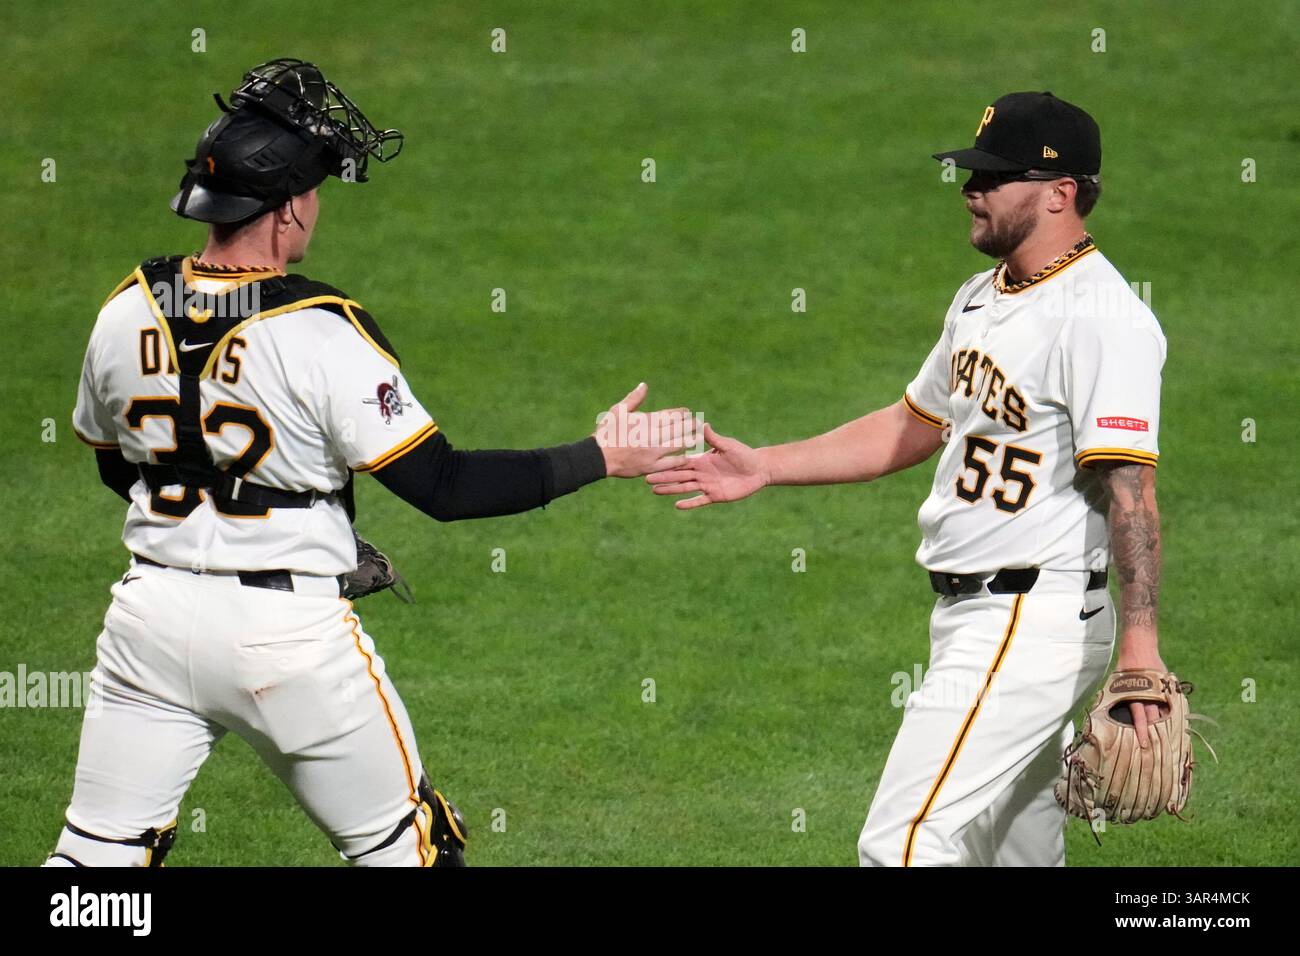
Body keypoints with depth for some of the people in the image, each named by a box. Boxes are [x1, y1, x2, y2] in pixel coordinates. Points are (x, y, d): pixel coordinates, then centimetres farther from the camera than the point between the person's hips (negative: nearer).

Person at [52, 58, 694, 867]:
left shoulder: (127, 314, -1)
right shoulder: (324, 335, -17)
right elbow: (444, 487, -16)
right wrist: (601, 459, -10)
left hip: (152, 617, 4)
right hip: (291, 631, -4)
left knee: (99, 852, 8)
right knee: (403, 844, 12)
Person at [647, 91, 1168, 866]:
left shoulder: (1100, 316, -17)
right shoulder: (981, 299, 14)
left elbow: (1129, 484, -24)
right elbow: (916, 426, 26)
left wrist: (1140, 643, -31)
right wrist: (765, 468, 20)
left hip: (1035, 620, -10)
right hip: (971, 619, 10)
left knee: (904, 843, -16)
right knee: (1018, 851, 13)